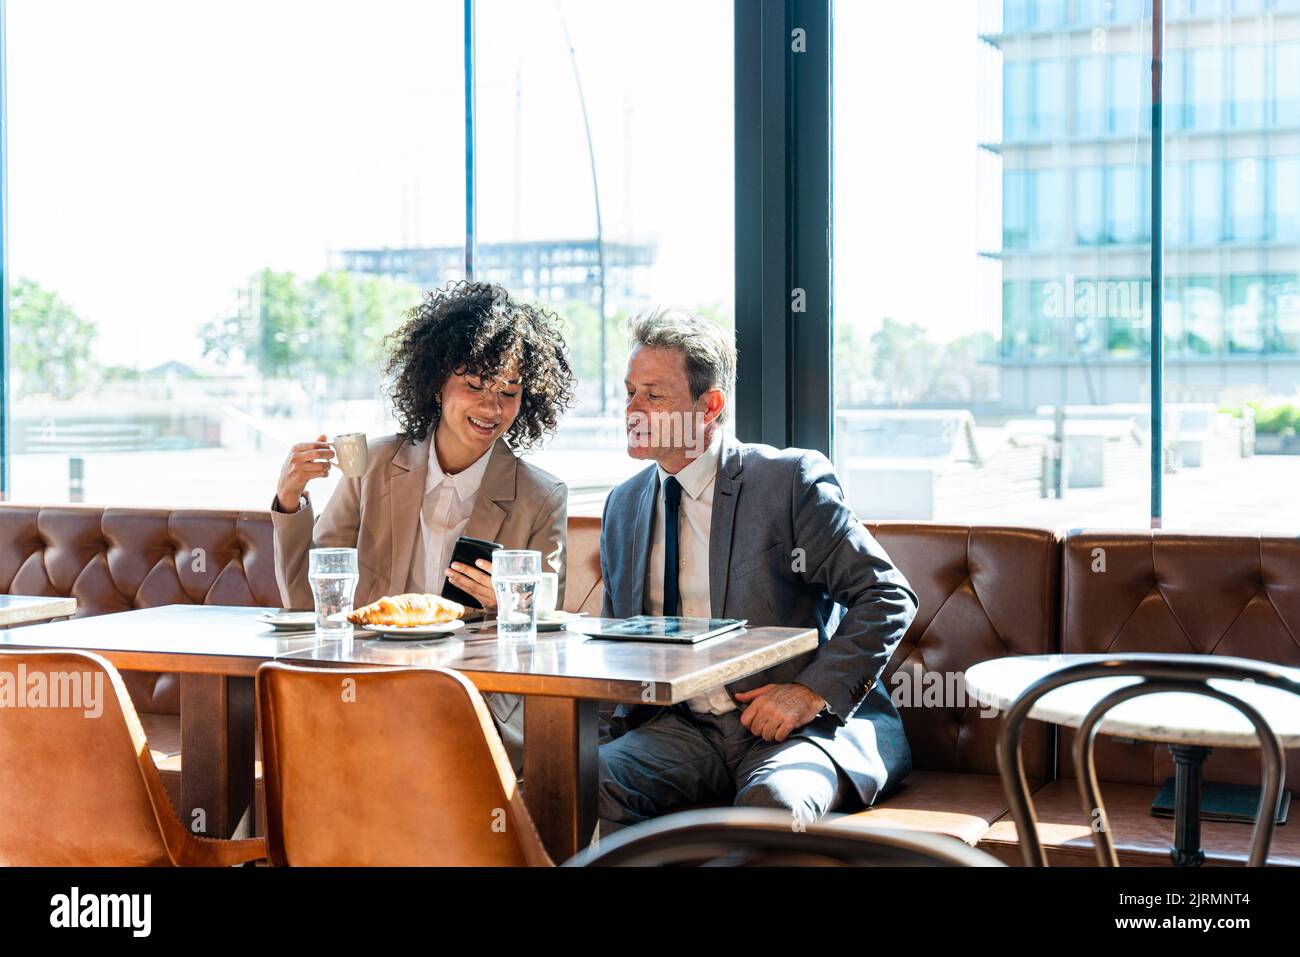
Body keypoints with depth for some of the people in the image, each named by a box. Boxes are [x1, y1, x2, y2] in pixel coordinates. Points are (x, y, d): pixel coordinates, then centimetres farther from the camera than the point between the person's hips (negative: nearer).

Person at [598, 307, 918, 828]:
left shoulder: (791, 480, -5)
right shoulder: (622, 507, 14)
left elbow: (888, 597, -6)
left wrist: (816, 691, -16)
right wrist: (605, 739, 3)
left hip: (808, 724, -4)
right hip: (684, 727, 5)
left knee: (770, 799, -37)